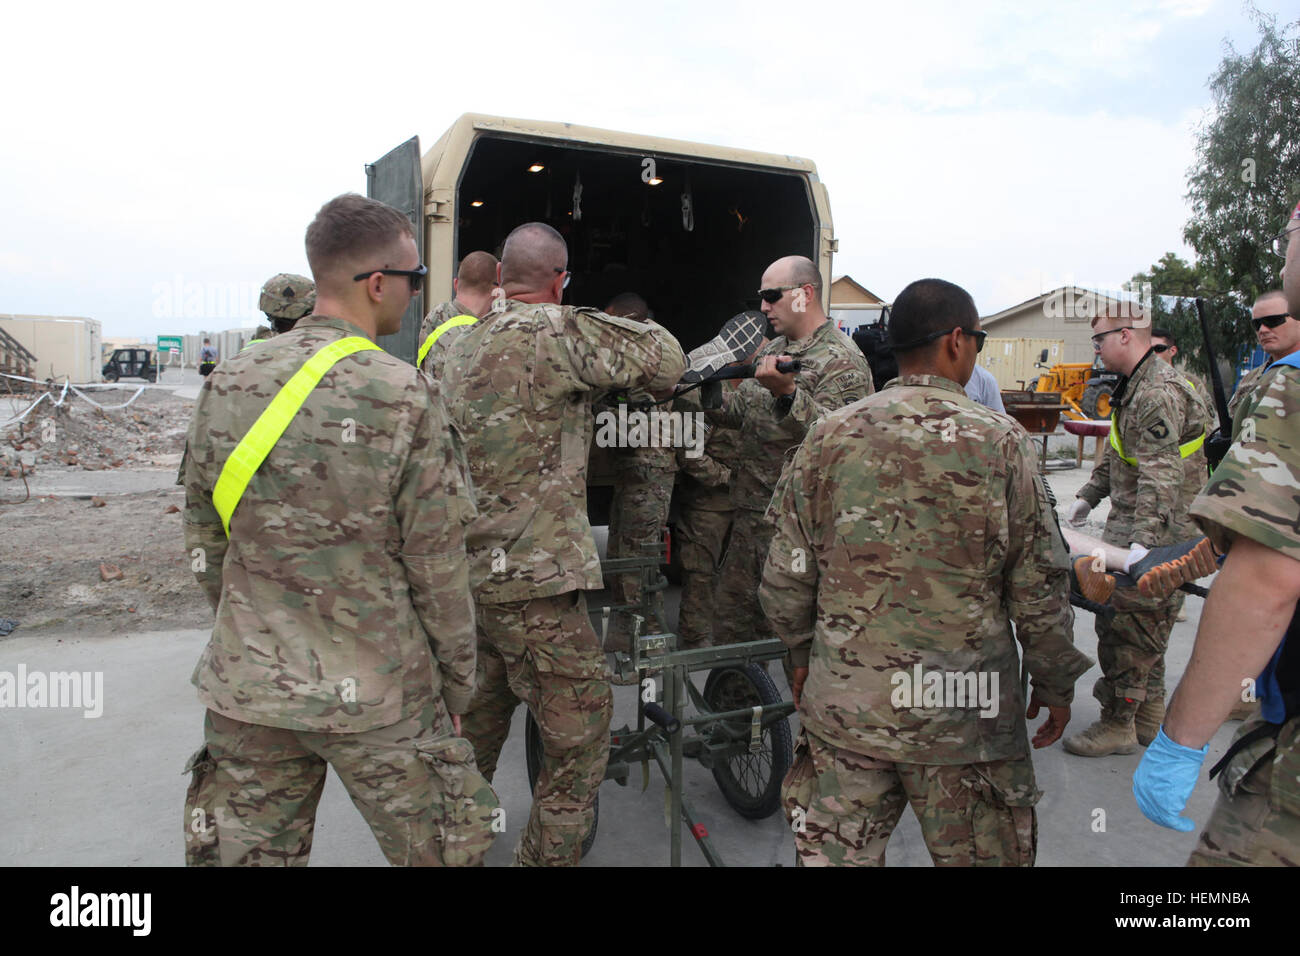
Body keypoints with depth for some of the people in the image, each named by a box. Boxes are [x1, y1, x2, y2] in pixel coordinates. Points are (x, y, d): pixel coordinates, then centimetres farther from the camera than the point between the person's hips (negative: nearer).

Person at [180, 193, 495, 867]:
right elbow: (438, 567, -12)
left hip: (246, 689, 5)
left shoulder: (227, 383, 0)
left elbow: (205, 541, 8)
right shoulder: (405, 397, -16)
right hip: (375, 697, -5)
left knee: (244, 849, 20)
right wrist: (457, 685, 2)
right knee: (443, 848, 16)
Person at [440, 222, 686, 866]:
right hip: (532, 577, -9)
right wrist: (659, 384, 13)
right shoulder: (552, 330, -12)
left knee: (480, 712, 26)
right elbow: (663, 358, -9)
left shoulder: (461, 347, 13)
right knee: (578, 741, 3)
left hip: (469, 571, 9)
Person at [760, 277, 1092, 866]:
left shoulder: (831, 436, -3)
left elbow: (787, 576, 1)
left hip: (845, 704, 2)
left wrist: (803, 653, 18)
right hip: (966, 710, -2)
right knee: (980, 854, 17)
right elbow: (1039, 586, -4)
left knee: (836, 852, 16)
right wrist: (1055, 684, 11)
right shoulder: (999, 442, -8)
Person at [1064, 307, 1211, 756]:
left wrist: (1143, 540, -35)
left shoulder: (1159, 393, -21)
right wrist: (1088, 495, 23)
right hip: (1138, 527, 11)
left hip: (1157, 534, -11)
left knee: (1123, 627, -5)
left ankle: (1117, 726, 6)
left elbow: (1162, 476, -29)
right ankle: (1149, 717, 29)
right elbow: (1117, 454, 25)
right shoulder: (1136, 387, 14)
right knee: (1148, 630, 17)